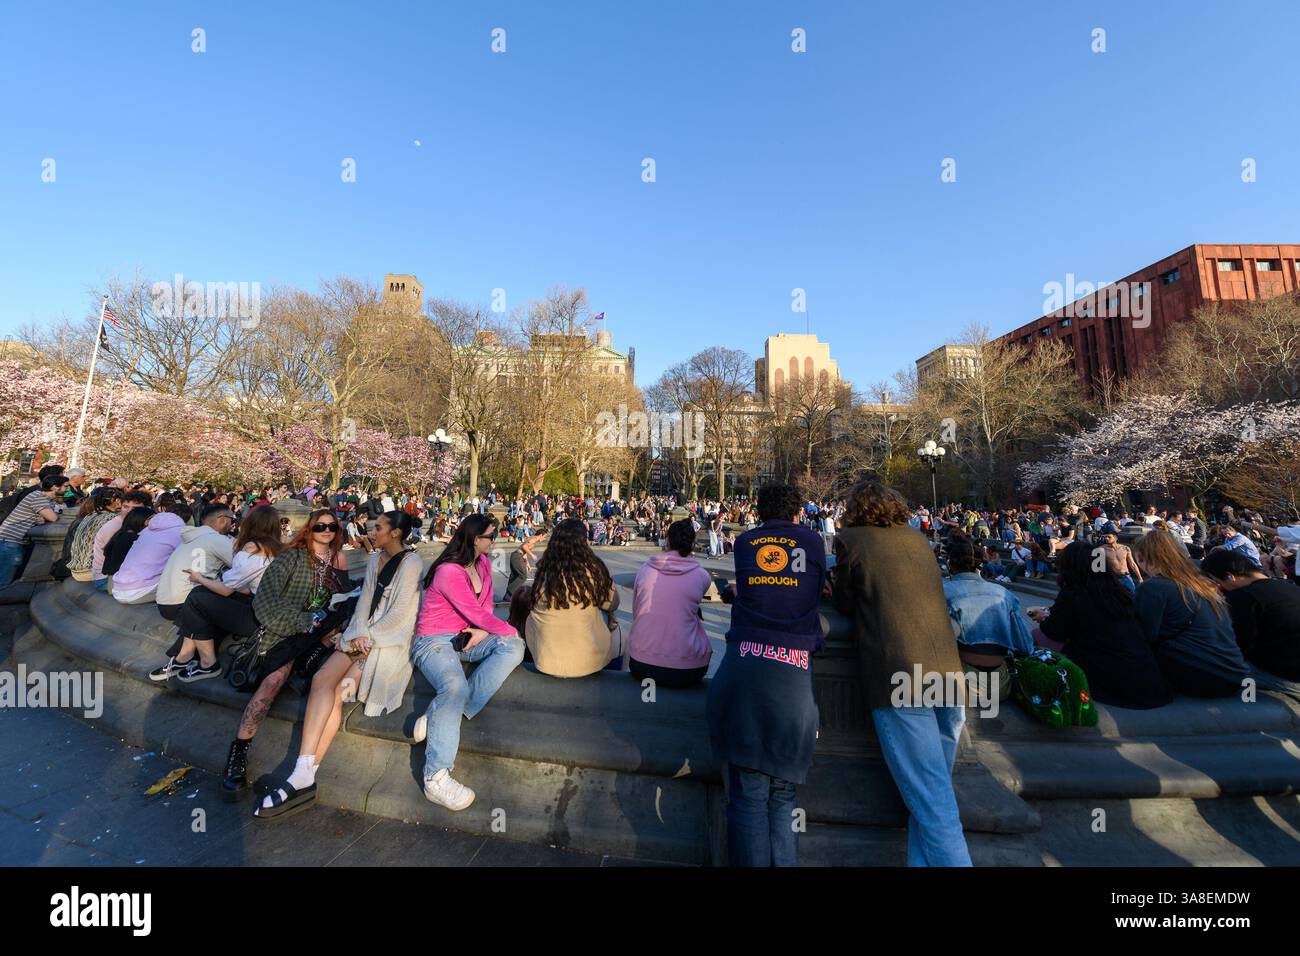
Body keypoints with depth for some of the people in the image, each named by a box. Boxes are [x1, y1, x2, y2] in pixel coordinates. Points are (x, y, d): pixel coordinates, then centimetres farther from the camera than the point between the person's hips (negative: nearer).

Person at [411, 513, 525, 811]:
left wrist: (483, 631, -8)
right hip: (433, 641, -7)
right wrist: (510, 629, -7)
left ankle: (439, 717, -18)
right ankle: (436, 777, -23)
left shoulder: (483, 563, 6)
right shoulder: (449, 572, -20)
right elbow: (477, 613, -19)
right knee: (455, 686, -35)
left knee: (514, 648, -18)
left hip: (466, 638, 8)